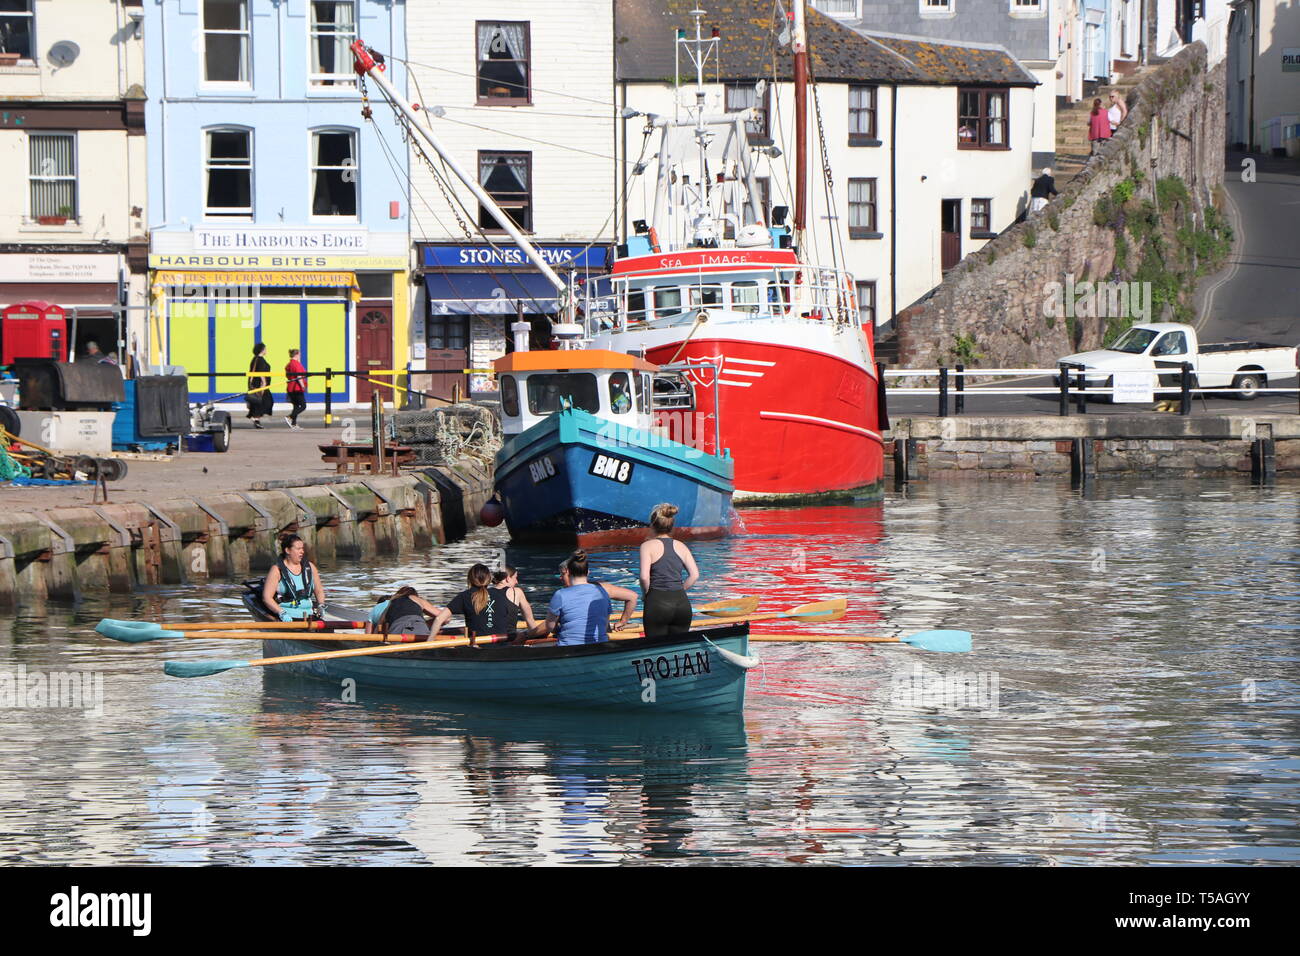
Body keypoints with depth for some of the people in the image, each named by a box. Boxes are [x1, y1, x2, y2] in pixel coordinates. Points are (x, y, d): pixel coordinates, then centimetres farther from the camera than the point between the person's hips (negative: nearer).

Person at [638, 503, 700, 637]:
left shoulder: (648, 546, -3)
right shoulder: (681, 546, 10)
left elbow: (644, 577, -14)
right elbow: (695, 575, 2)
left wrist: (646, 593, 2)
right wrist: (679, 590, 12)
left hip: (657, 602, -4)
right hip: (682, 602, 4)